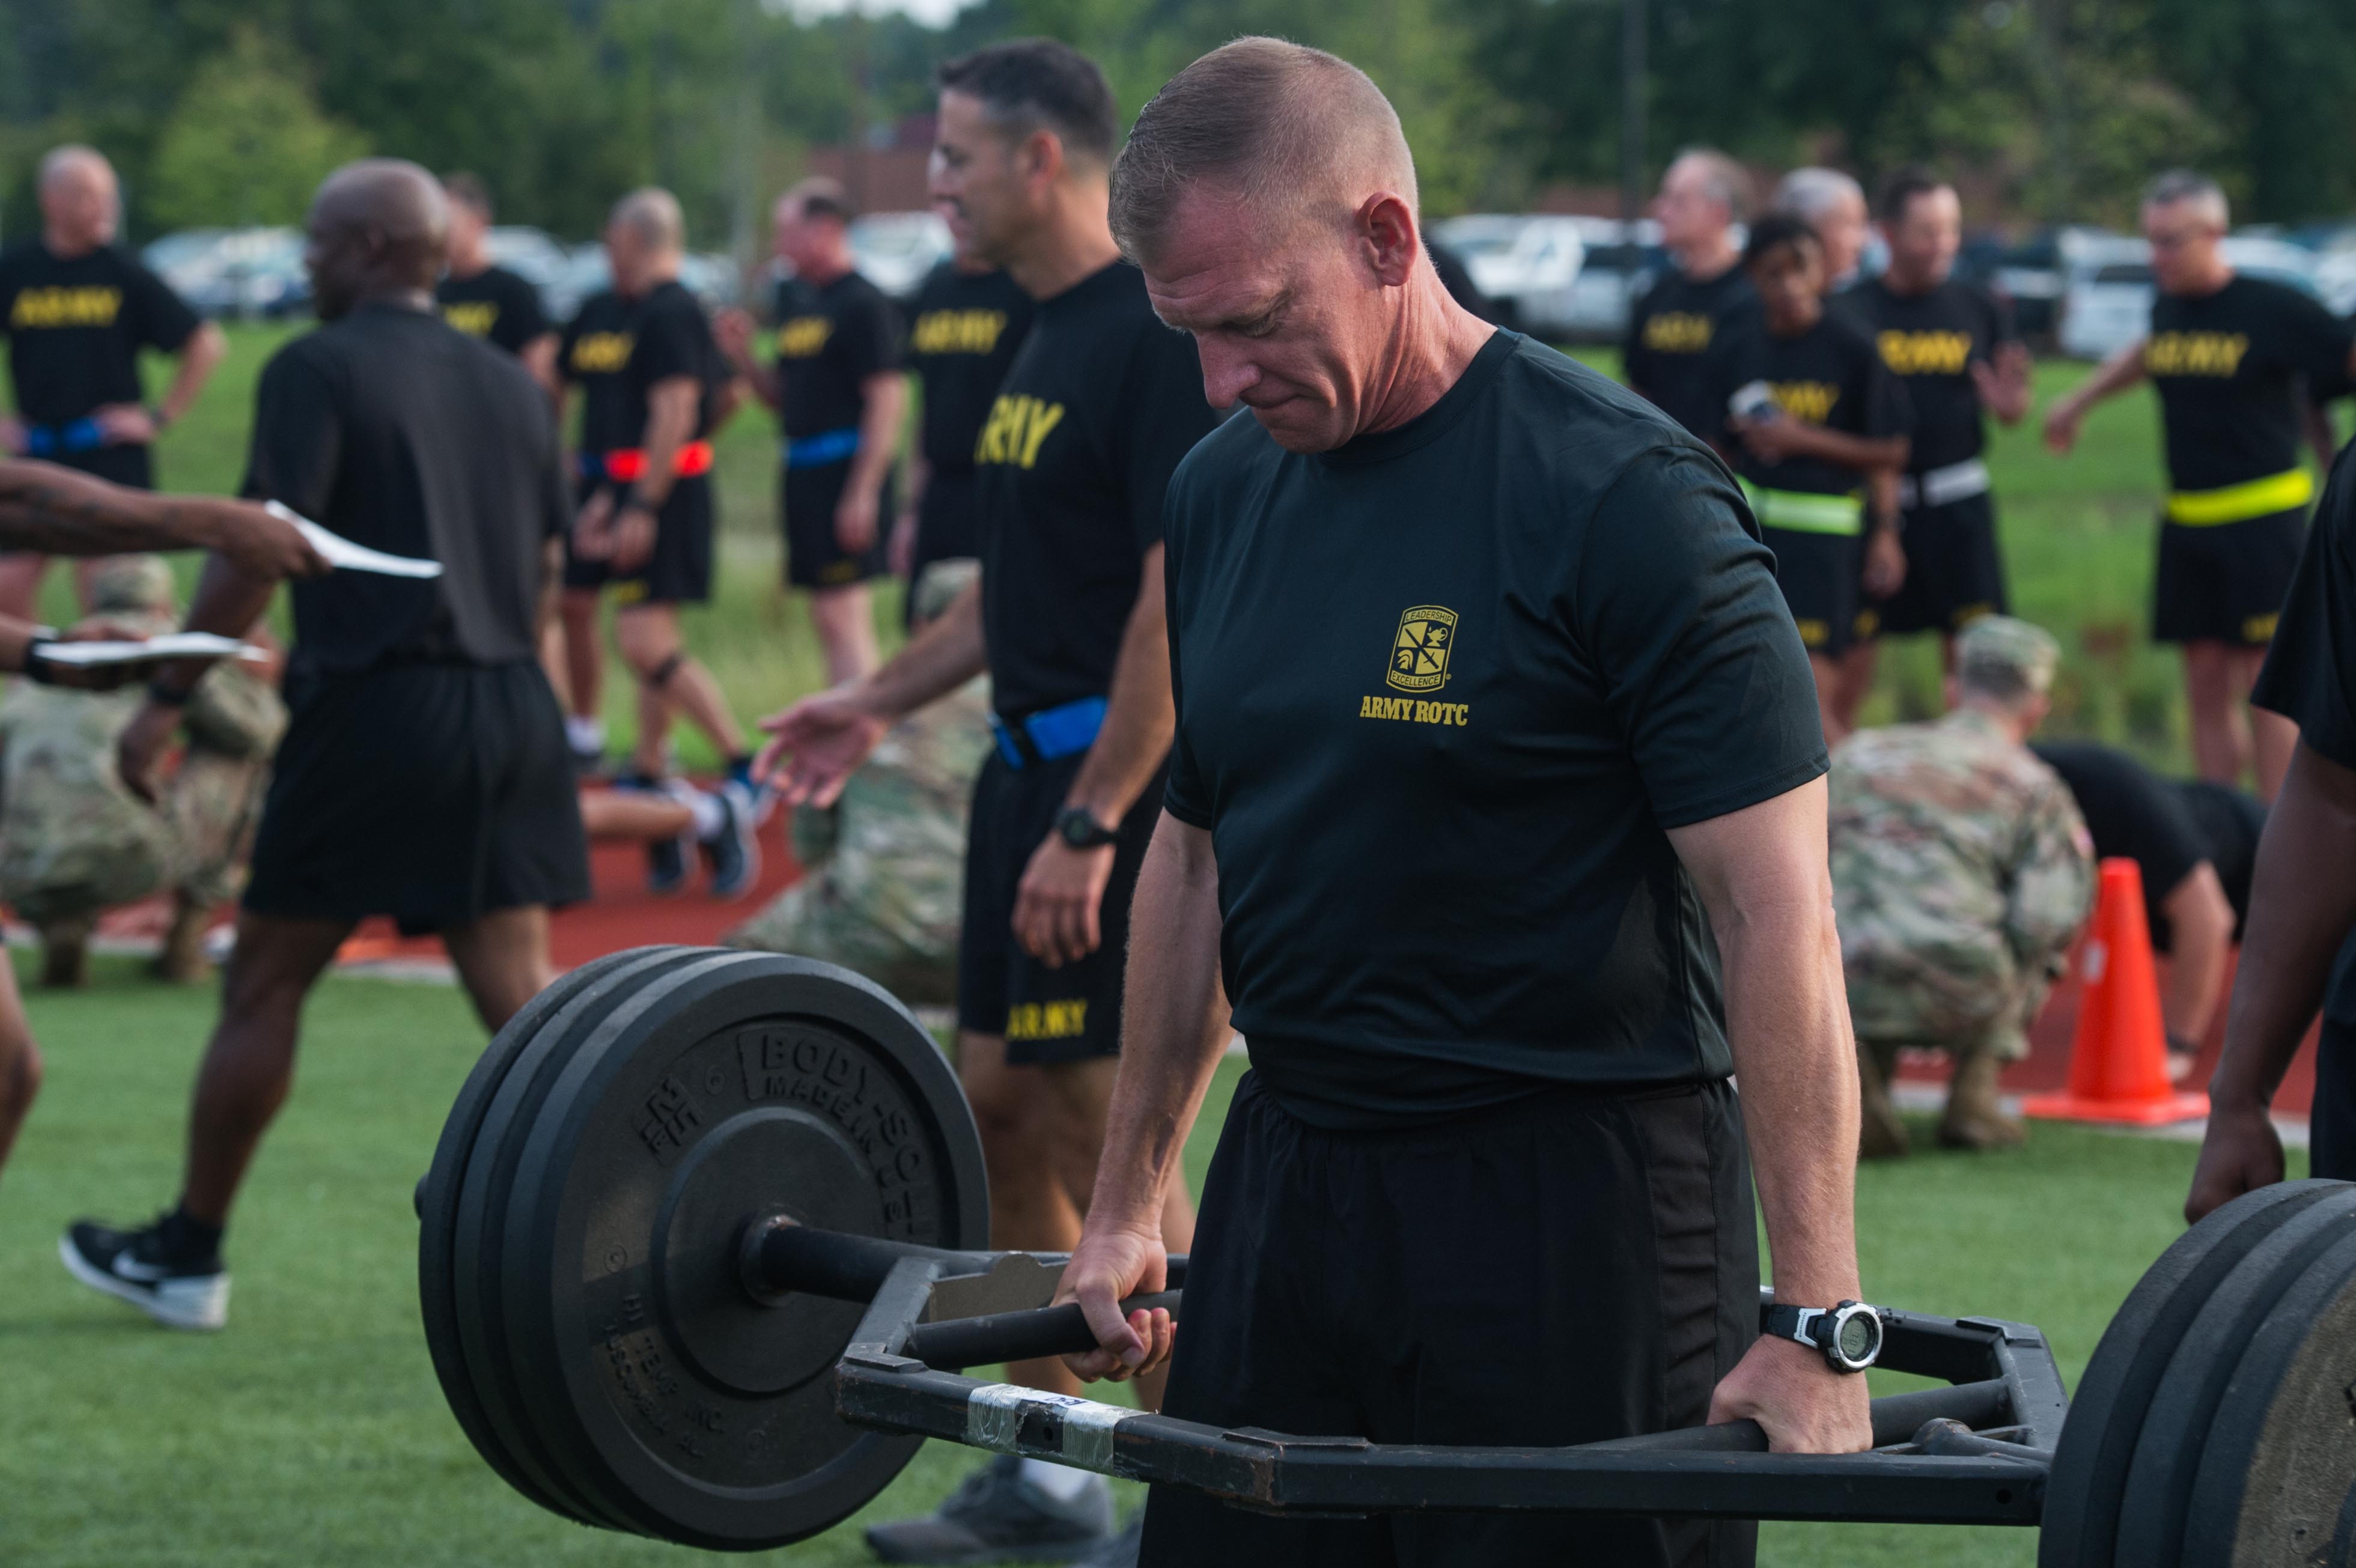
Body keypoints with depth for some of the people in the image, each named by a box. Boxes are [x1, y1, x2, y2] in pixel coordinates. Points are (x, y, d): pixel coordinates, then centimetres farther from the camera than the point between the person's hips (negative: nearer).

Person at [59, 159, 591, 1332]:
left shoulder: (319, 371, -6)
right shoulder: (508, 386, 14)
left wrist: (168, 696, -10)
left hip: (374, 707, -6)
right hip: (510, 718, 6)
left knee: (265, 983, 7)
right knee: (519, 995, 3)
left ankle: (185, 1257, 17)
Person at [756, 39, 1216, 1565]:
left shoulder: (1160, 337, -16)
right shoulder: (1053, 337, 14)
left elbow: (1181, 595, -22)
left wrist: (1092, 825, -24)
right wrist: (883, 699, 25)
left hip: (1125, 777, -10)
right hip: (1039, 759, 10)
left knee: (1101, 1133, -8)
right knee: (995, 1106, 12)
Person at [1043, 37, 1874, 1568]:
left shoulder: (1620, 498, -15)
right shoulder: (1224, 492, 8)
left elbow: (1777, 909, -17)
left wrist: (1813, 1327, -21)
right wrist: (1129, 1200, 22)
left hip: (1569, 1200, -7)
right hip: (1292, 1191, 7)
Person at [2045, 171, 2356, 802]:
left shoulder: (2272, 309, -9)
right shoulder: (2169, 306, 10)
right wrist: (2078, 401, 43)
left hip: (2263, 518, -6)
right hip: (2187, 521, 6)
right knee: (2207, 684, 5)